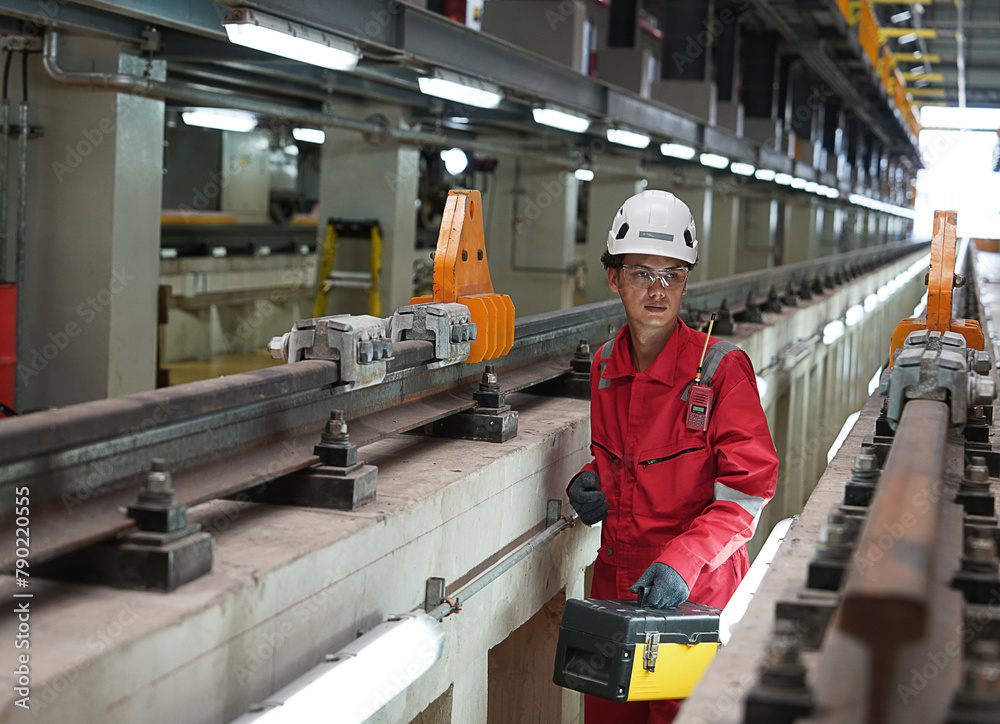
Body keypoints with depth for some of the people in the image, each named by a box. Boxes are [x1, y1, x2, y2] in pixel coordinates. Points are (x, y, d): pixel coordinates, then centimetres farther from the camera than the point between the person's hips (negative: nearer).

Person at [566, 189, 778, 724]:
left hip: (695, 595, -5)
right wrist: (592, 481, 1)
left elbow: (749, 485, -15)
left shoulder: (720, 366, -12)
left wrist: (682, 561, -26)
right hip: (614, 580, 5)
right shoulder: (606, 366, 6)